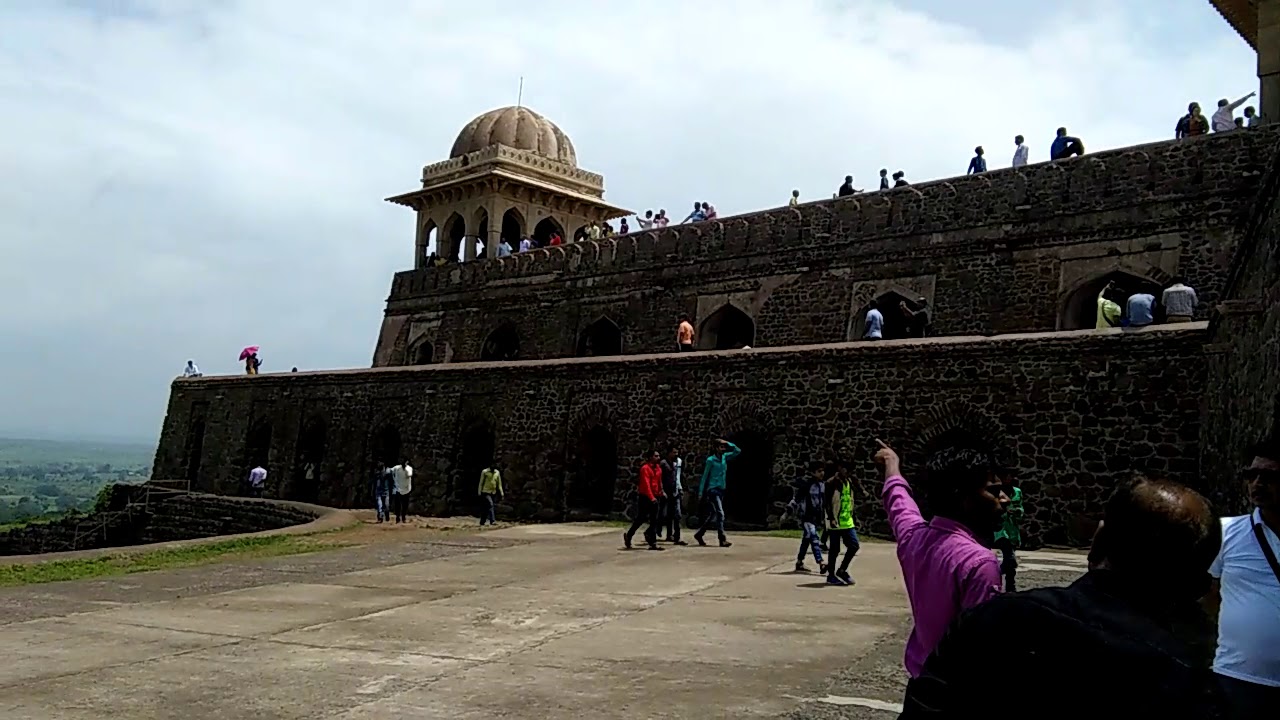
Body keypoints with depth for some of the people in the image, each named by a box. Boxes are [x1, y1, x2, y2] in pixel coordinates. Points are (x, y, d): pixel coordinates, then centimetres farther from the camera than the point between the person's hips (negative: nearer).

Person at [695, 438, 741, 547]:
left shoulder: (725, 457, 9)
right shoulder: (711, 460, -7)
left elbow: (738, 451, 12)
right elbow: (705, 476, -4)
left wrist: (728, 443, 1)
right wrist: (701, 492, -4)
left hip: (721, 489, 7)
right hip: (712, 489, -7)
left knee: (713, 515, 11)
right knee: (720, 514, -15)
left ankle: (699, 534, 24)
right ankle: (722, 539, -17)